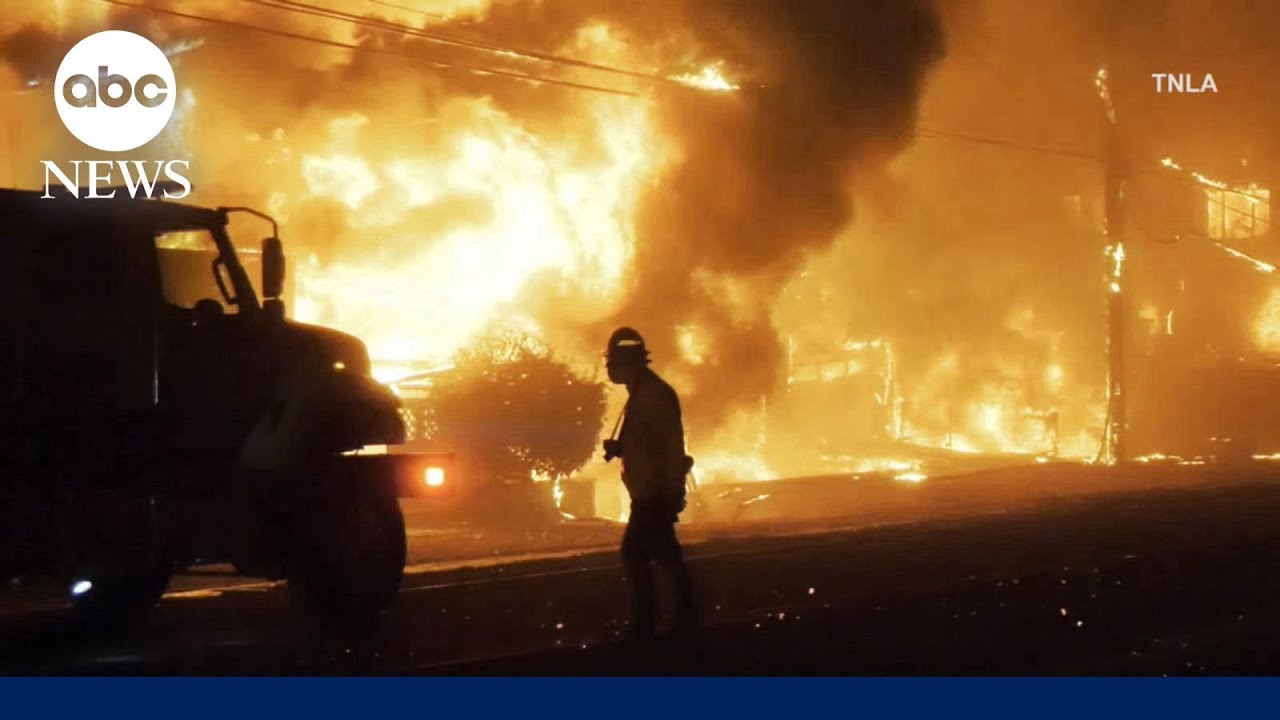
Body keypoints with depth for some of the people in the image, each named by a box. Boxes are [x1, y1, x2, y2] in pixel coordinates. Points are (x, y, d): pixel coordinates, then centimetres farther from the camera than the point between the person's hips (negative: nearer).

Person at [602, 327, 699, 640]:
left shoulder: (654, 395, -17)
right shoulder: (643, 394, 15)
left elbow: (671, 447, -22)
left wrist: (671, 496, -24)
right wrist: (618, 447, 6)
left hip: (655, 493, -11)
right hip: (650, 493, 11)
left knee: (634, 555, -11)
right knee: (666, 555, 15)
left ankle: (642, 627, -10)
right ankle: (686, 622, 21)